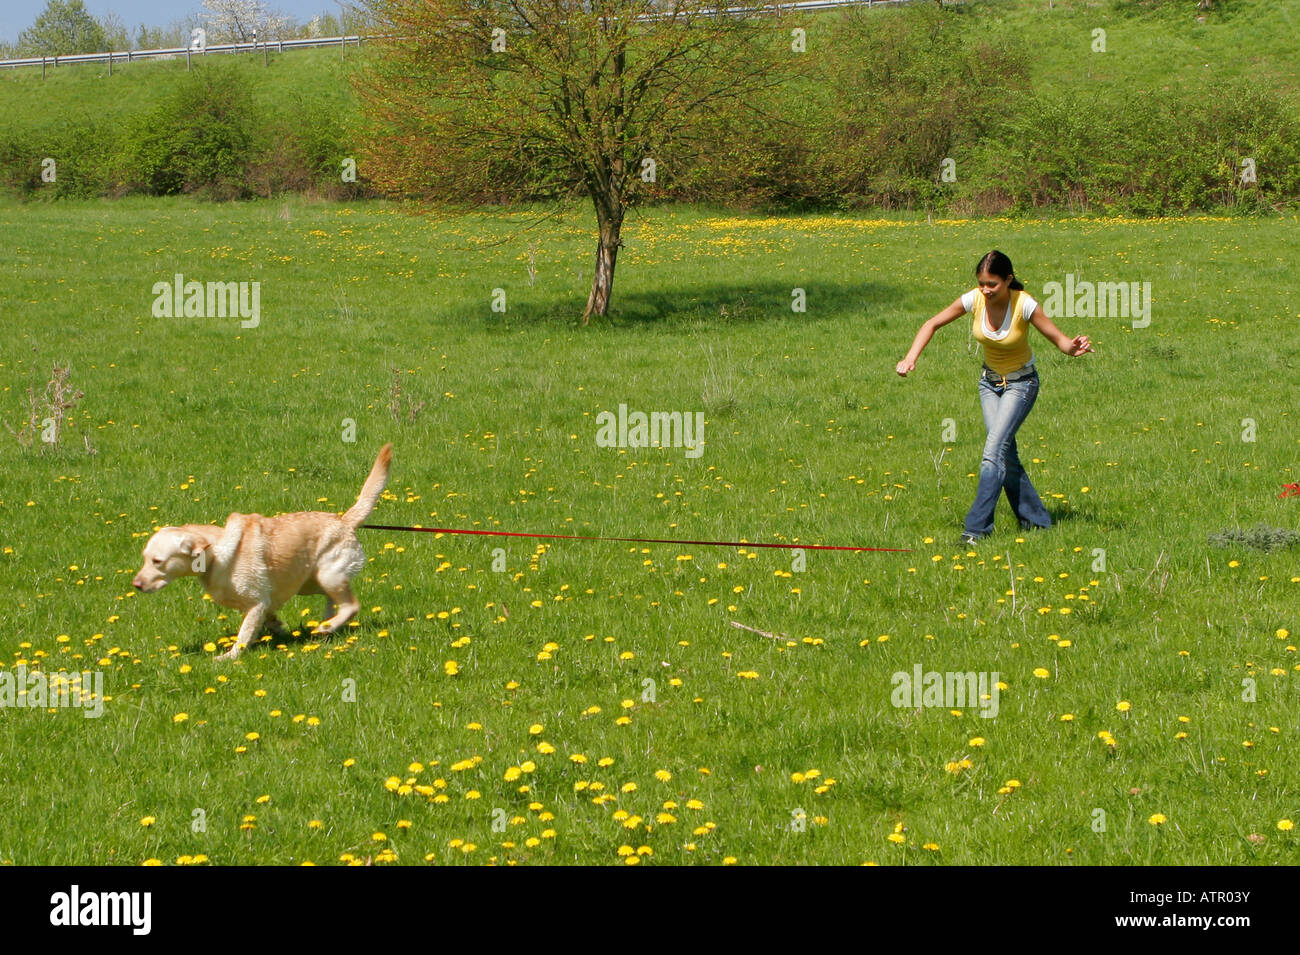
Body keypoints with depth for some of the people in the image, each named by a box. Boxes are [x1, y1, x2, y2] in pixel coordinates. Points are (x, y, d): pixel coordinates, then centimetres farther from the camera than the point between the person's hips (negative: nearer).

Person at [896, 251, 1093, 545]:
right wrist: (911, 358, -20)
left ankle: (976, 528, -16)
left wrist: (1074, 348, -43)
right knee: (1006, 453, 1)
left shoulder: (1024, 305, -25)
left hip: (1021, 383, -5)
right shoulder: (974, 300, -16)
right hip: (990, 382, 5)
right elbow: (933, 324, -6)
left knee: (994, 451, -17)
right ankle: (1036, 519, 15)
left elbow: (1059, 339, -20)